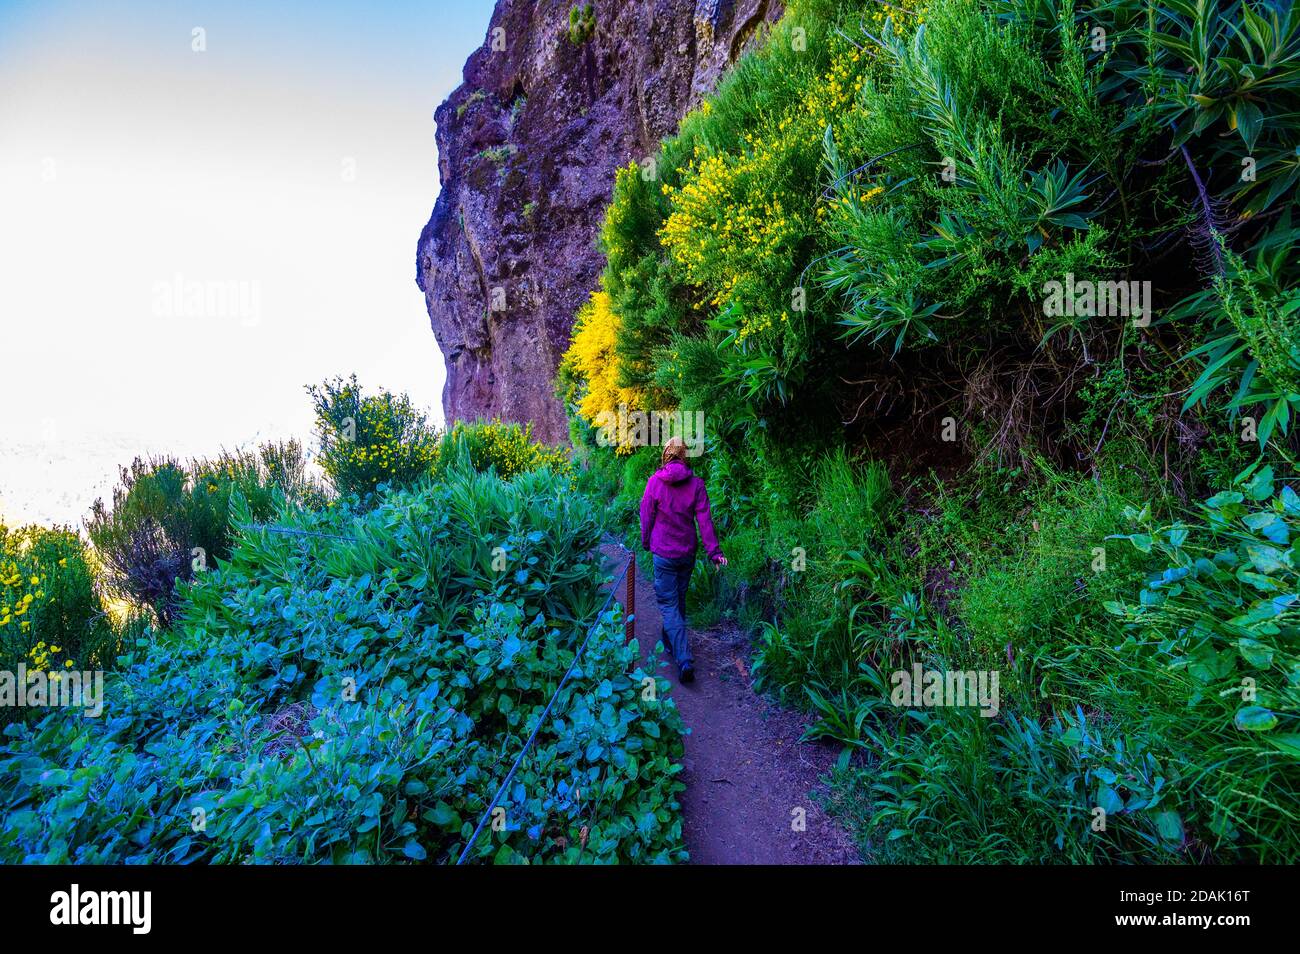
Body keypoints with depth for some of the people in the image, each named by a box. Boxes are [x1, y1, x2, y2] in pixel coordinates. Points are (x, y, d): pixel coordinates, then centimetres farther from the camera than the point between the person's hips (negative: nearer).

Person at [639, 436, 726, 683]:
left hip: (663, 553, -3)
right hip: (688, 552, 4)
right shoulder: (696, 483, -5)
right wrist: (714, 551, -5)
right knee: (680, 600, 21)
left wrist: (646, 542, 13)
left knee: (669, 605, 0)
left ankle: (684, 660, -11)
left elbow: (646, 516, -3)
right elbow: (704, 519, -7)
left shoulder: (655, 481, -11)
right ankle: (671, 642, 42)